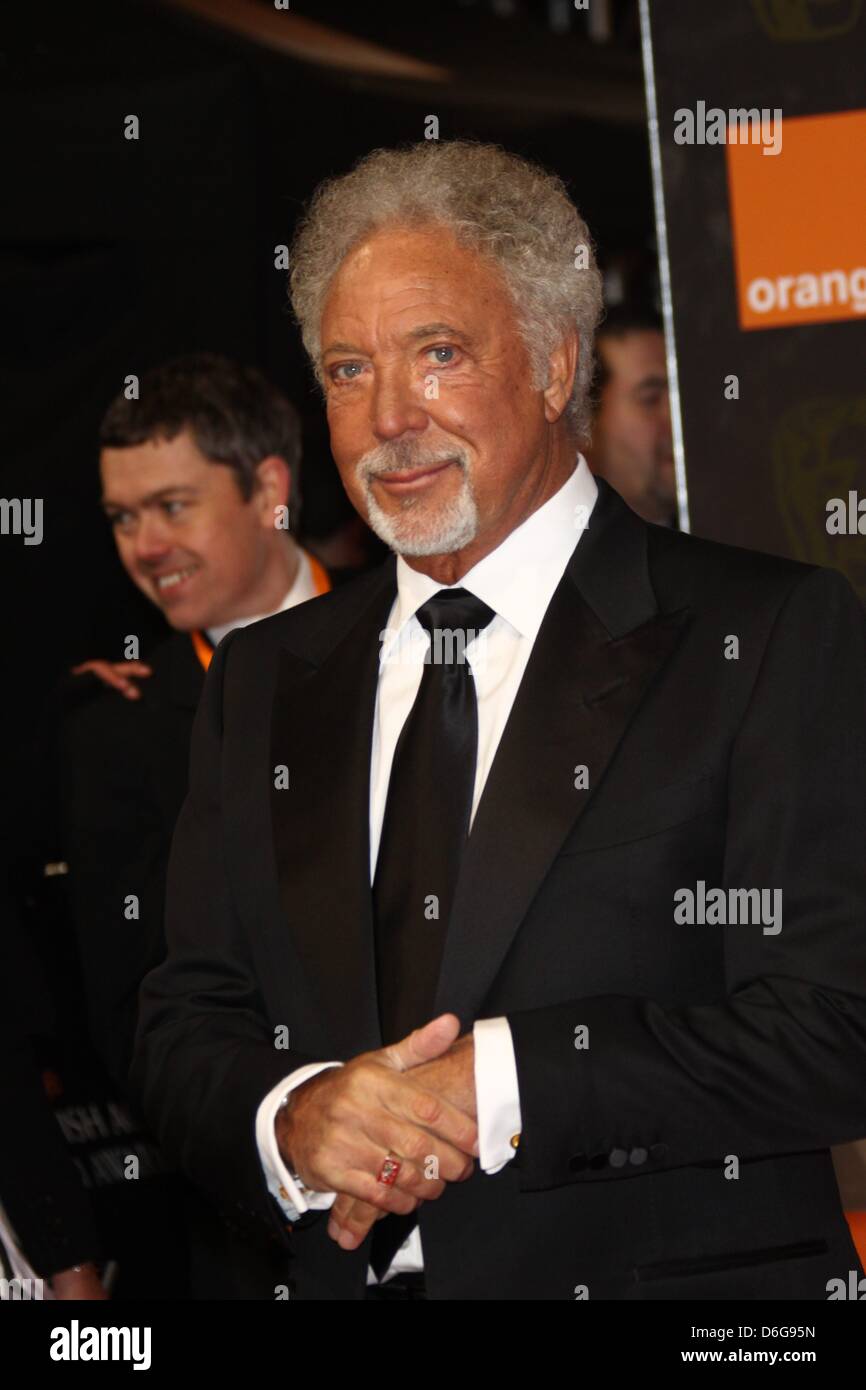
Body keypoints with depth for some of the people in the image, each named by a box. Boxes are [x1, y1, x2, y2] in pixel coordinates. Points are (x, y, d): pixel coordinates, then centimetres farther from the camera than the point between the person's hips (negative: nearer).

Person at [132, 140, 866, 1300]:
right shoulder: (264, 682, 10)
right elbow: (184, 1032, 7)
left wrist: (502, 1087, -19)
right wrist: (292, 1123, -14)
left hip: (677, 1274, -3)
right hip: (346, 1280, 4)